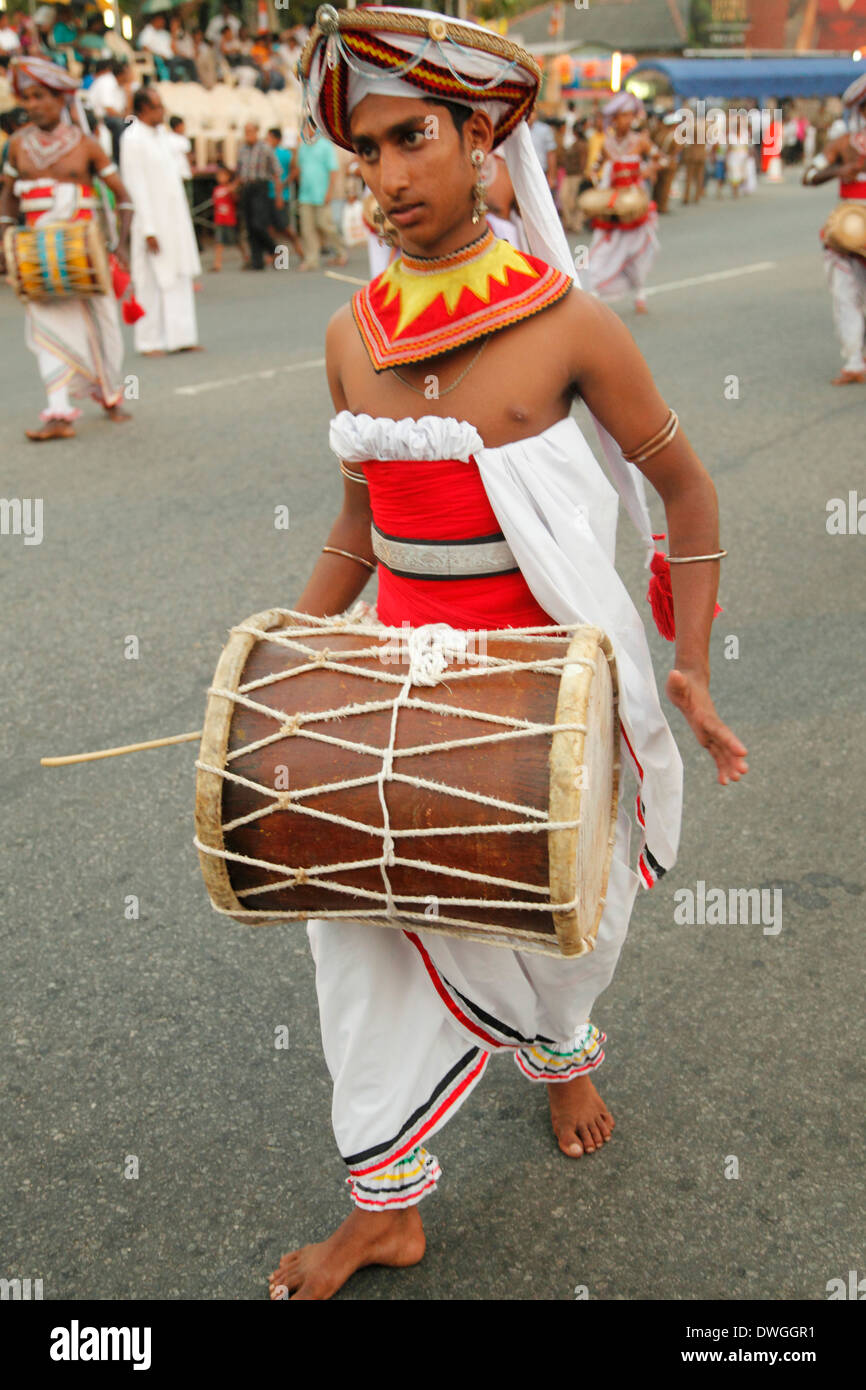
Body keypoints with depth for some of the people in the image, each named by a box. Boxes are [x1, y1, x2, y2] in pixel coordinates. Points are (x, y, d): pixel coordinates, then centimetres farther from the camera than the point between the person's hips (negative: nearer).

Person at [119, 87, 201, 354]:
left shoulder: (161, 133, 12)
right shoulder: (133, 139, -13)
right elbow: (136, 187, -15)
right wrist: (149, 229, -18)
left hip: (176, 219, 8)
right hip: (153, 220, -8)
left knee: (181, 277, 7)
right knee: (152, 282, -2)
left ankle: (180, 337, 12)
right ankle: (150, 341, 5)